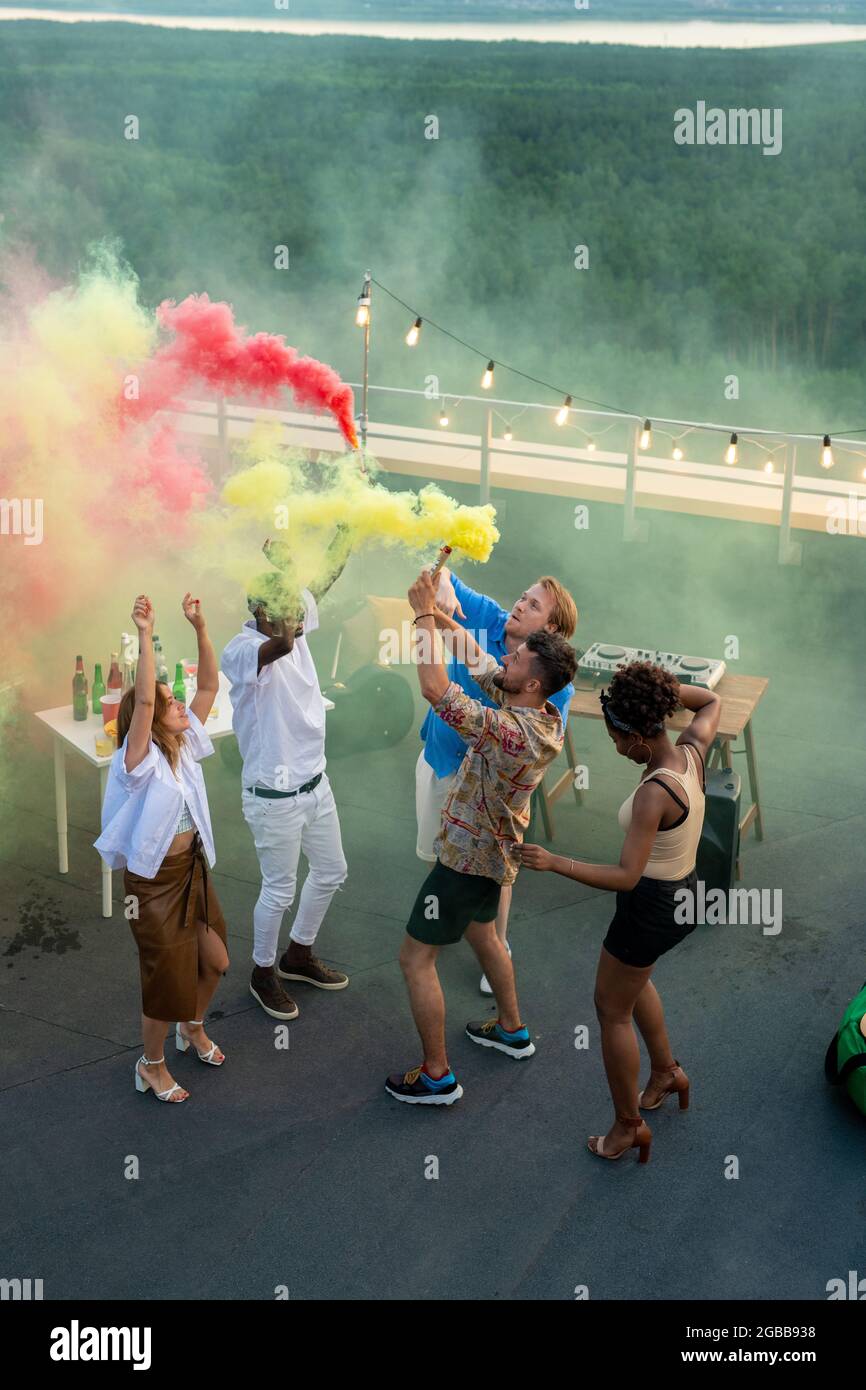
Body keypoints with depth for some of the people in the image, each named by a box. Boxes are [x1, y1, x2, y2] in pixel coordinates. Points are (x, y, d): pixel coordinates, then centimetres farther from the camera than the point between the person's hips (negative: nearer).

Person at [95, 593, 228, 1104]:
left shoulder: (185, 746, 0)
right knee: (169, 978, 5)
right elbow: (142, 702, -35)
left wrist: (200, 628, -11)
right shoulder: (140, 760, -19)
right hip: (154, 881, -7)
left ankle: (194, 1027, 47)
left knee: (215, 961, 18)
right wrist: (146, 637, -40)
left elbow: (210, 685, -2)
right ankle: (152, 1065, 29)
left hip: (193, 871, 7)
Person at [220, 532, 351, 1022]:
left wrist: (347, 527, -15)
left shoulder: (298, 623, -1)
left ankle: (299, 954, 42)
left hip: (315, 782, 8)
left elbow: (329, 576, 1)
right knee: (280, 890, 7)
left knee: (331, 872, 21)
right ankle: (264, 972, 31)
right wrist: (277, 567, -41)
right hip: (275, 796, -8)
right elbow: (282, 644, -47)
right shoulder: (242, 650, -25)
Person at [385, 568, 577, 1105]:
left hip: (469, 857, -9)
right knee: (483, 933, 31)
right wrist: (443, 615, -3)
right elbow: (480, 662, 6)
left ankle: (437, 1076, 12)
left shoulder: (514, 733, -35)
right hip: (493, 848, 9)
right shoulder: (543, 714, -8)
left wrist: (425, 616, -32)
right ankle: (513, 1030, 47)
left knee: (416, 958, 3)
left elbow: (436, 689, -40)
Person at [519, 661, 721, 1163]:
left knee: (612, 1009, 11)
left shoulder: (654, 793, -33)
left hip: (650, 906, -9)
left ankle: (628, 1125, 26)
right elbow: (711, 701, 13)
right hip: (683, 893, 9)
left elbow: (626, 876, -34)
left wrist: (554, 862, -36)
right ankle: (666, 1071, 48)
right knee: (632, 979, 33)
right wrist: (666, 689, -2)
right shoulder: (692, 752, -10)